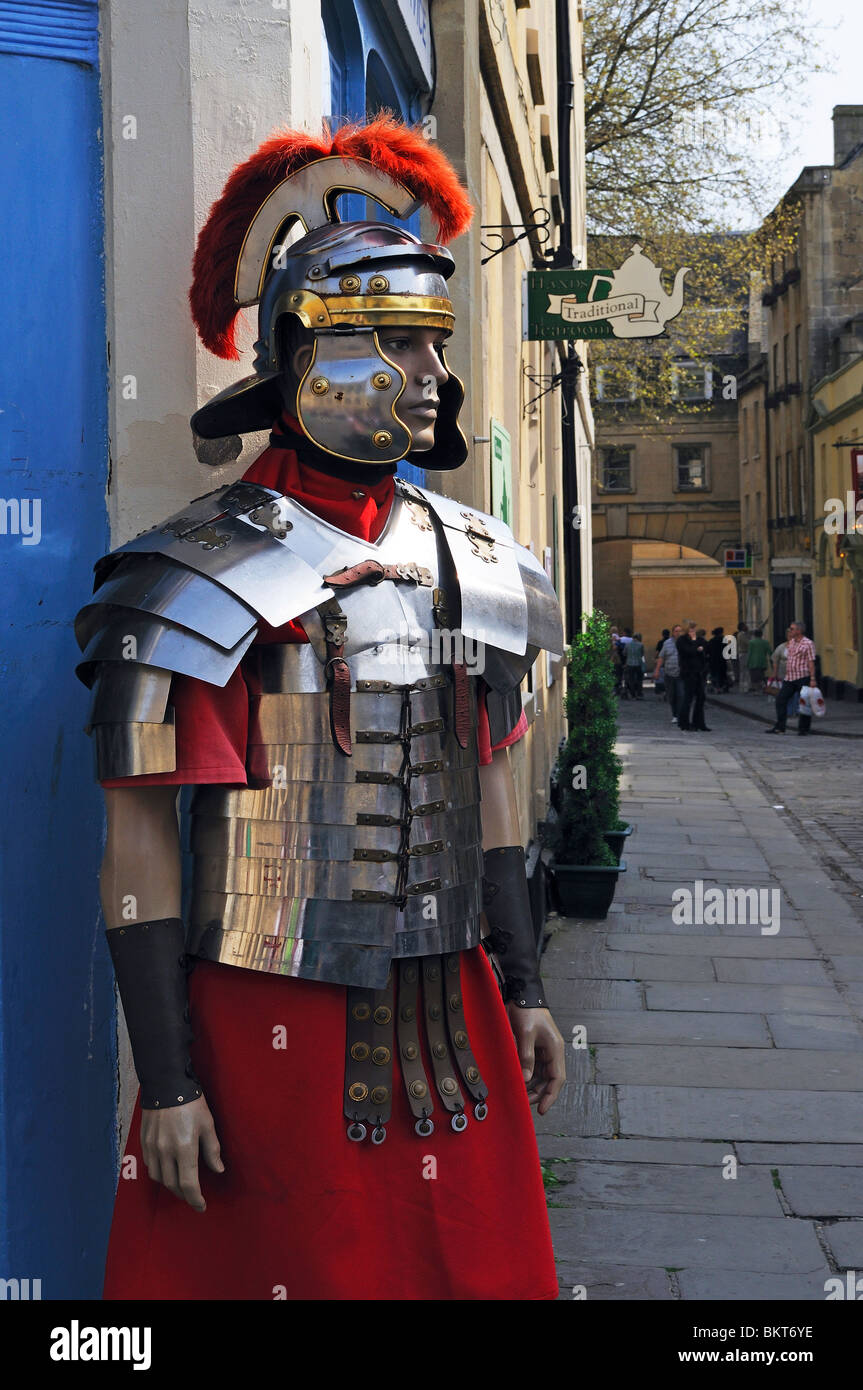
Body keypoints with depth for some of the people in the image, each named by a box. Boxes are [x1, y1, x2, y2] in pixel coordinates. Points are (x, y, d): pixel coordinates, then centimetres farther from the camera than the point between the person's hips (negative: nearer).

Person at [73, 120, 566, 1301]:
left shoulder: (473, 564, 7)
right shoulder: (200, 581, -13)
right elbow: (138, 840, -12)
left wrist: (522, 986, 14)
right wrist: (166, 1082, -12)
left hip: (452, 1010, 6)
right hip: (277, 1027, -6)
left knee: (483, 1266, 16)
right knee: (301, 1267, 7)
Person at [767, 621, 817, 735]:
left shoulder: (808, 643, -6)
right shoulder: (791, 642, 15)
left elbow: (811, 662, -11)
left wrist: (812, 679, -18)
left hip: (802, 678, -7)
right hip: (789, 678, 7)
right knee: (781, 700, 1)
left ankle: (803, 728, 8)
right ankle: (779, 727, 4)